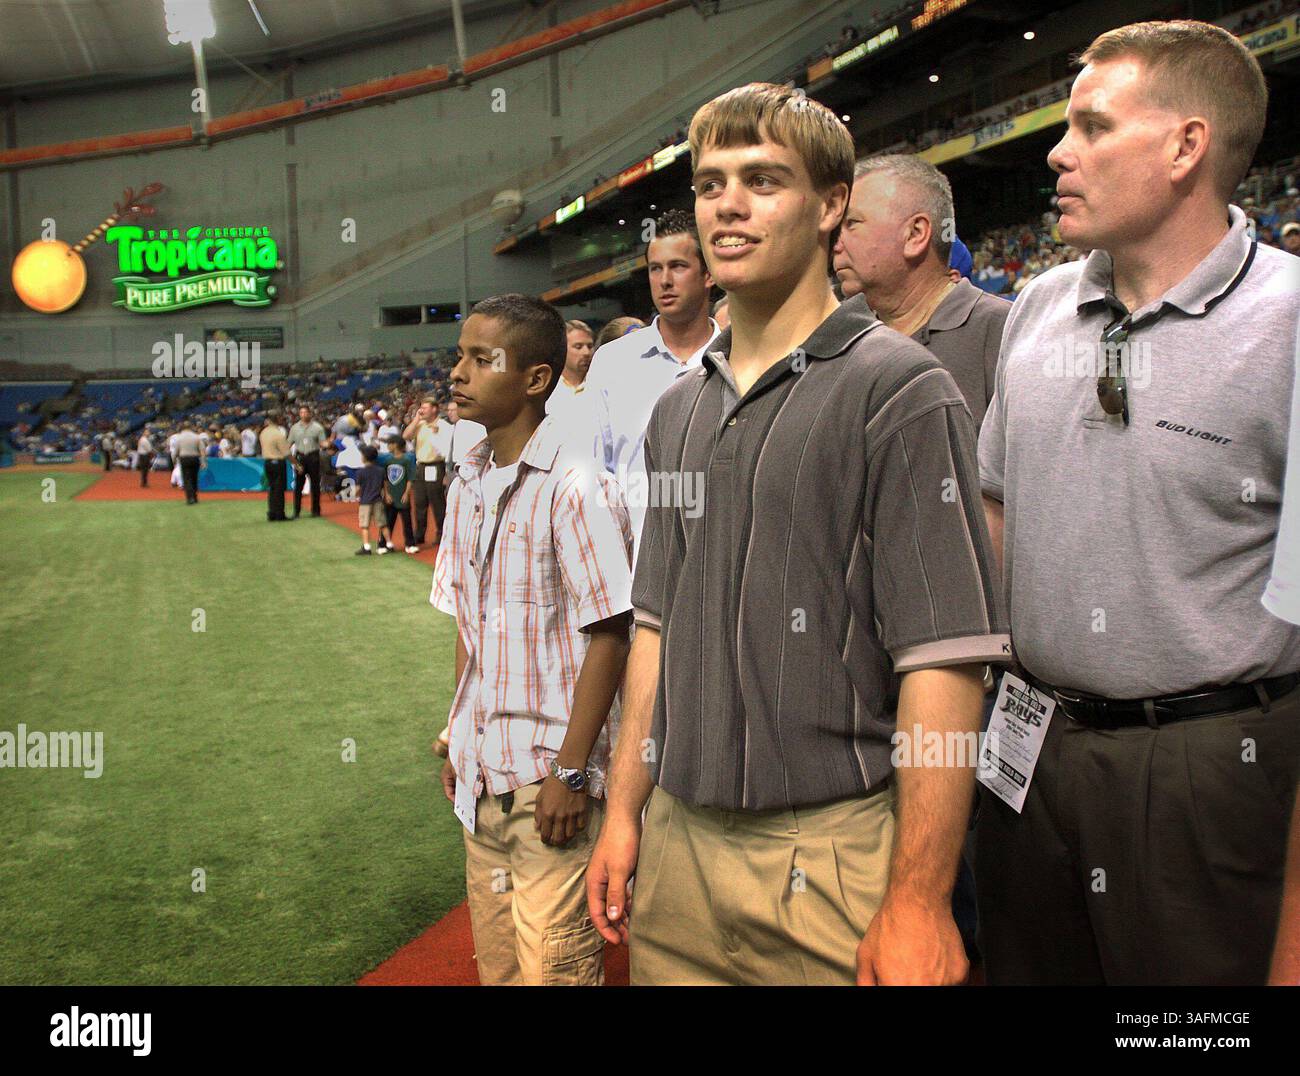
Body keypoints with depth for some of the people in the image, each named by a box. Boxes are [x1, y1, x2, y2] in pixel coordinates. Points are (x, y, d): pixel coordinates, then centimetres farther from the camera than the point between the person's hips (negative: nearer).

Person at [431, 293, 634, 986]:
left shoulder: (574, 487, -15)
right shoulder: (468, 484, 9)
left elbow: (607, 635, -16)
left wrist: (570, 771, -17)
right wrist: (459, 742, 15)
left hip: (548, 774, -7)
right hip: (483, 771, 7)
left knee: (554, 966, 2)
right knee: (496, 962, 18)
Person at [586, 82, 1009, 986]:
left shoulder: (900, 390, -10)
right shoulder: (678, 410, 10)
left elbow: (944, 661, -15)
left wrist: (918, 901, -18)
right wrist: (626, 810, 10)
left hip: (832, 856, -6)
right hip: (678, 846, 6)